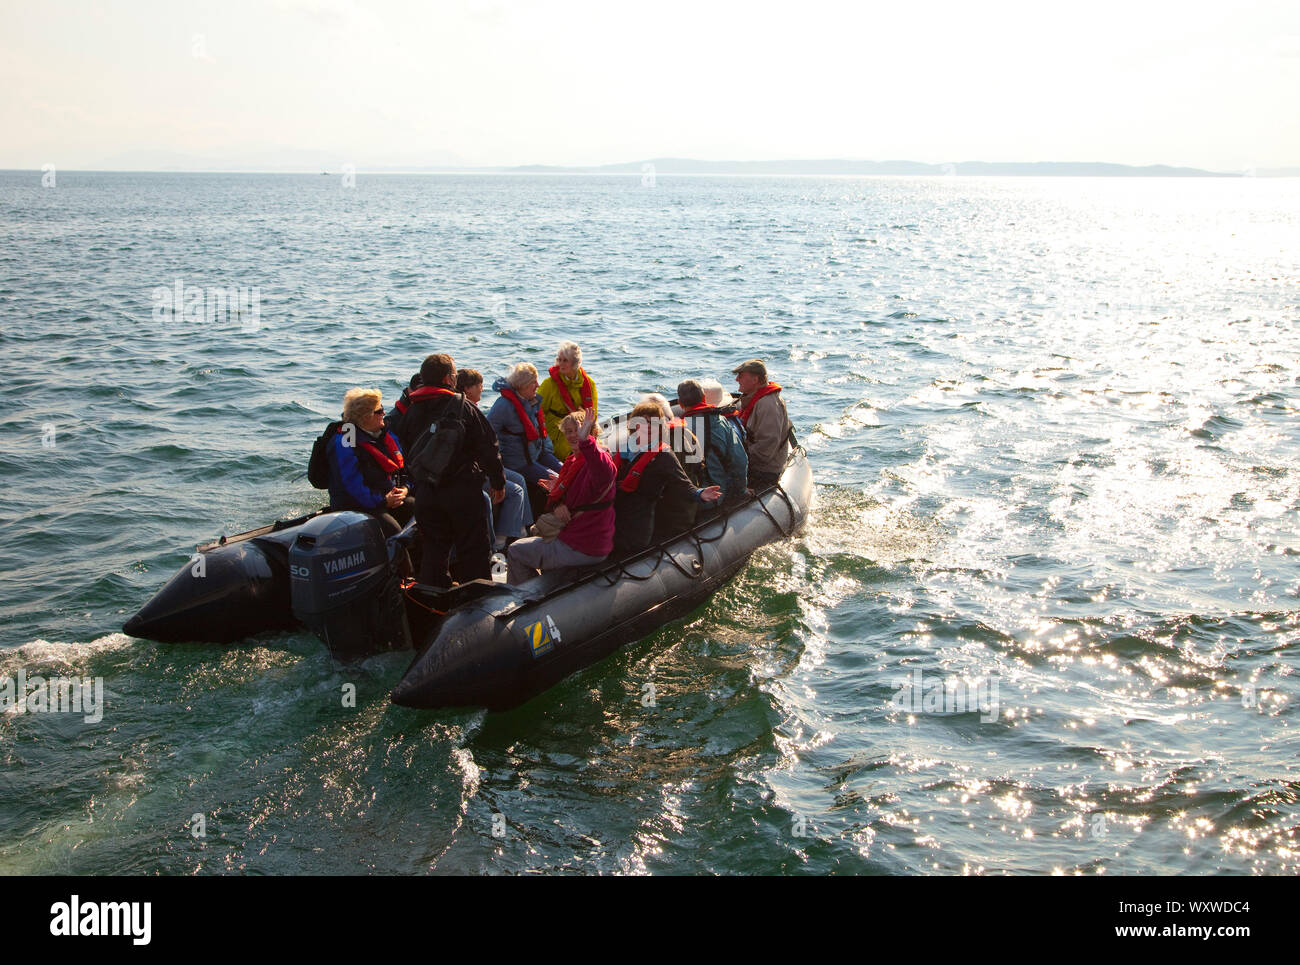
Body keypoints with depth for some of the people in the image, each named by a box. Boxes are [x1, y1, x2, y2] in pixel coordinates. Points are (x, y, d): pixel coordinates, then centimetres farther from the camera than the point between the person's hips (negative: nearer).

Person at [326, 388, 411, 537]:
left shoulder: (386, 434, 14)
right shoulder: (344, 443, -11)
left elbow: (402, 465, 22)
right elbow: (351, 484, -17)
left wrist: (404, 489, 1)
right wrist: (384, 501, -20)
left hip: (391, 500, 8)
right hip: (355, 506, -8)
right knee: (392, 529, -31)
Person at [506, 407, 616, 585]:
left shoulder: (598, 457, -21)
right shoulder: (572, 462, 12)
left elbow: (604, 474, -50)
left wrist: (585, 440, -61)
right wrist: (557, 504, -2)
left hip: (582, 550, -10)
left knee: (514, 552, 4)